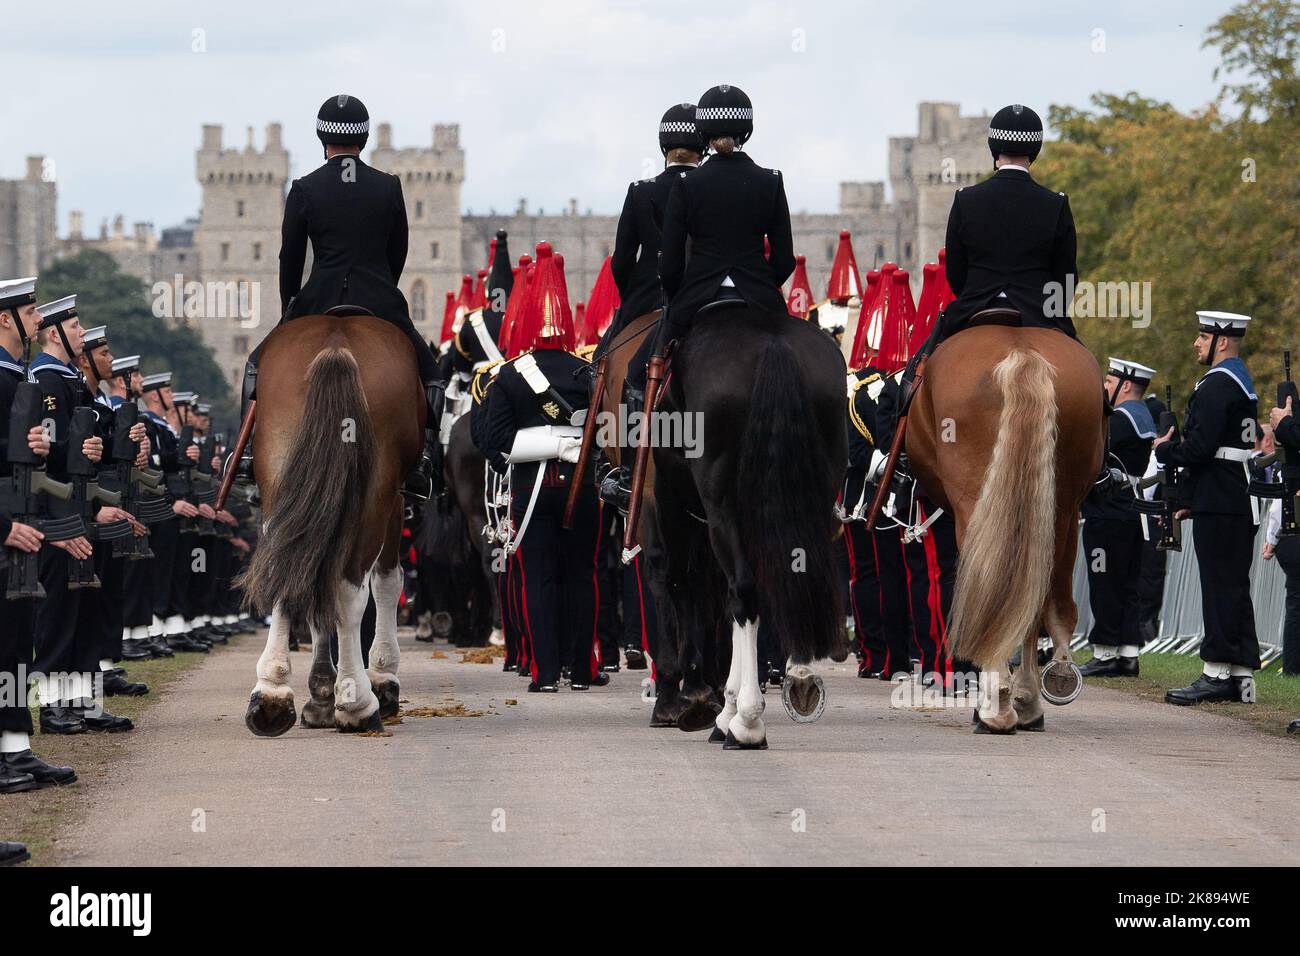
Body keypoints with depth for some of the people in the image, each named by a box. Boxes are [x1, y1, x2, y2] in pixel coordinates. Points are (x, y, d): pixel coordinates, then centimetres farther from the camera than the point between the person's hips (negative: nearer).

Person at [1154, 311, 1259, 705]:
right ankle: (1241, 674, 12)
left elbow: (1199, 447, -23)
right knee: (1235, 587, 10)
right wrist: (1189, 501, 21)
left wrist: (1165, 450, -3)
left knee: (1220, 588, -8)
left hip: (1217, 506, -10)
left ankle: (1217, 674, -8)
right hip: (1240, 502, 10)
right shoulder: (1241, 382, 19)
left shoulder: (1216, 385, -14)